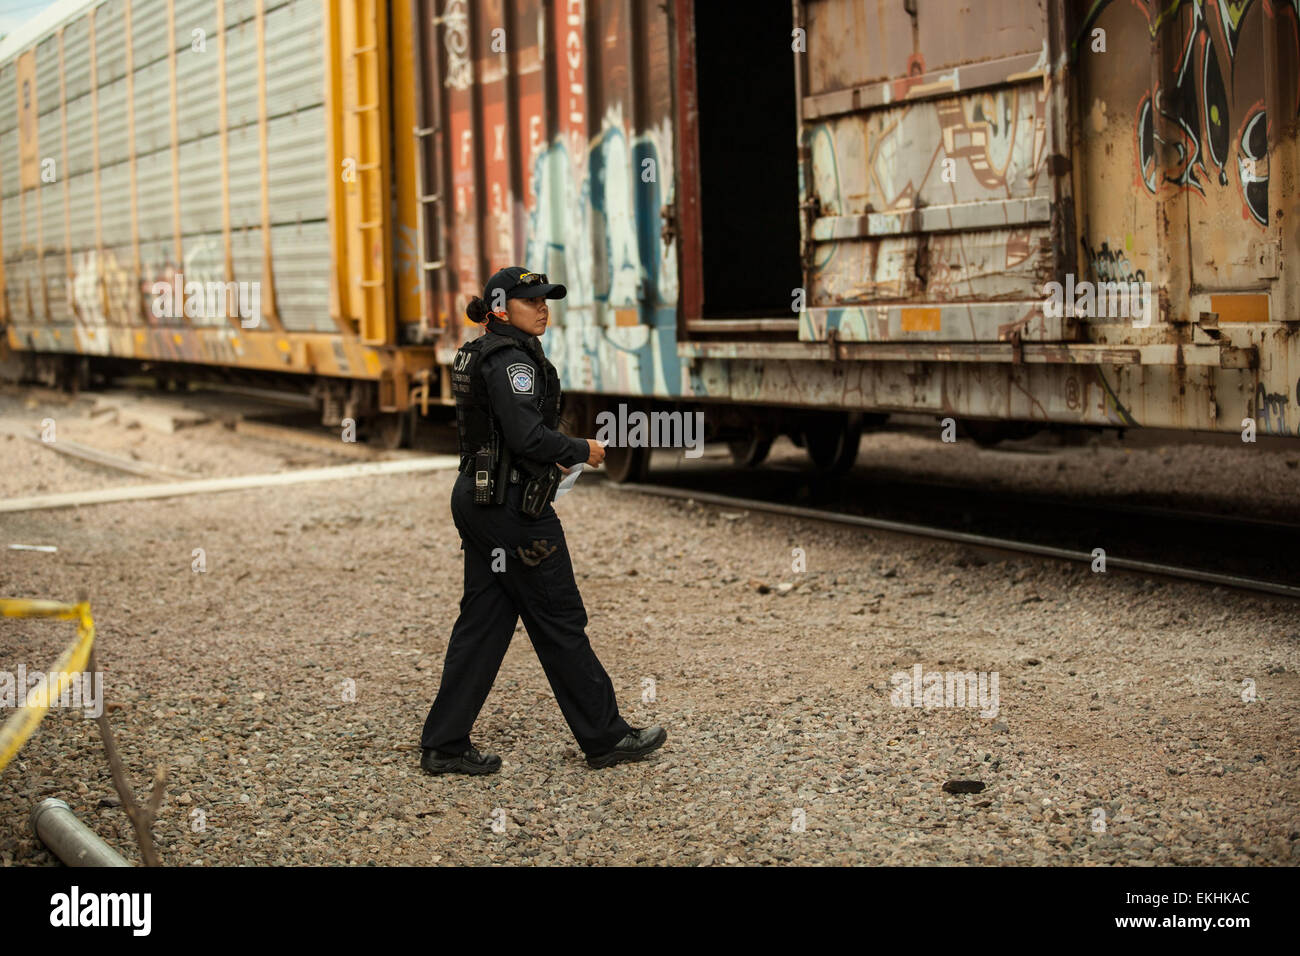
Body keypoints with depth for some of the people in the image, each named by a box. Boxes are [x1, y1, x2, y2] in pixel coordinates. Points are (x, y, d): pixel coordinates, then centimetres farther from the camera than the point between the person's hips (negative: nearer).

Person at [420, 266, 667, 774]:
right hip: (513, 505, -10)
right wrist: (582, 450, -9)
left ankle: (445, 745, 11)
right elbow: (527, 436, -24)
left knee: (483, 620, 10)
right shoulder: (510, 358, -16)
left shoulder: (477, 355, 15)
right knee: (560, 620, 1)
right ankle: (606, 736, 12)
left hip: (478, 499, 10)